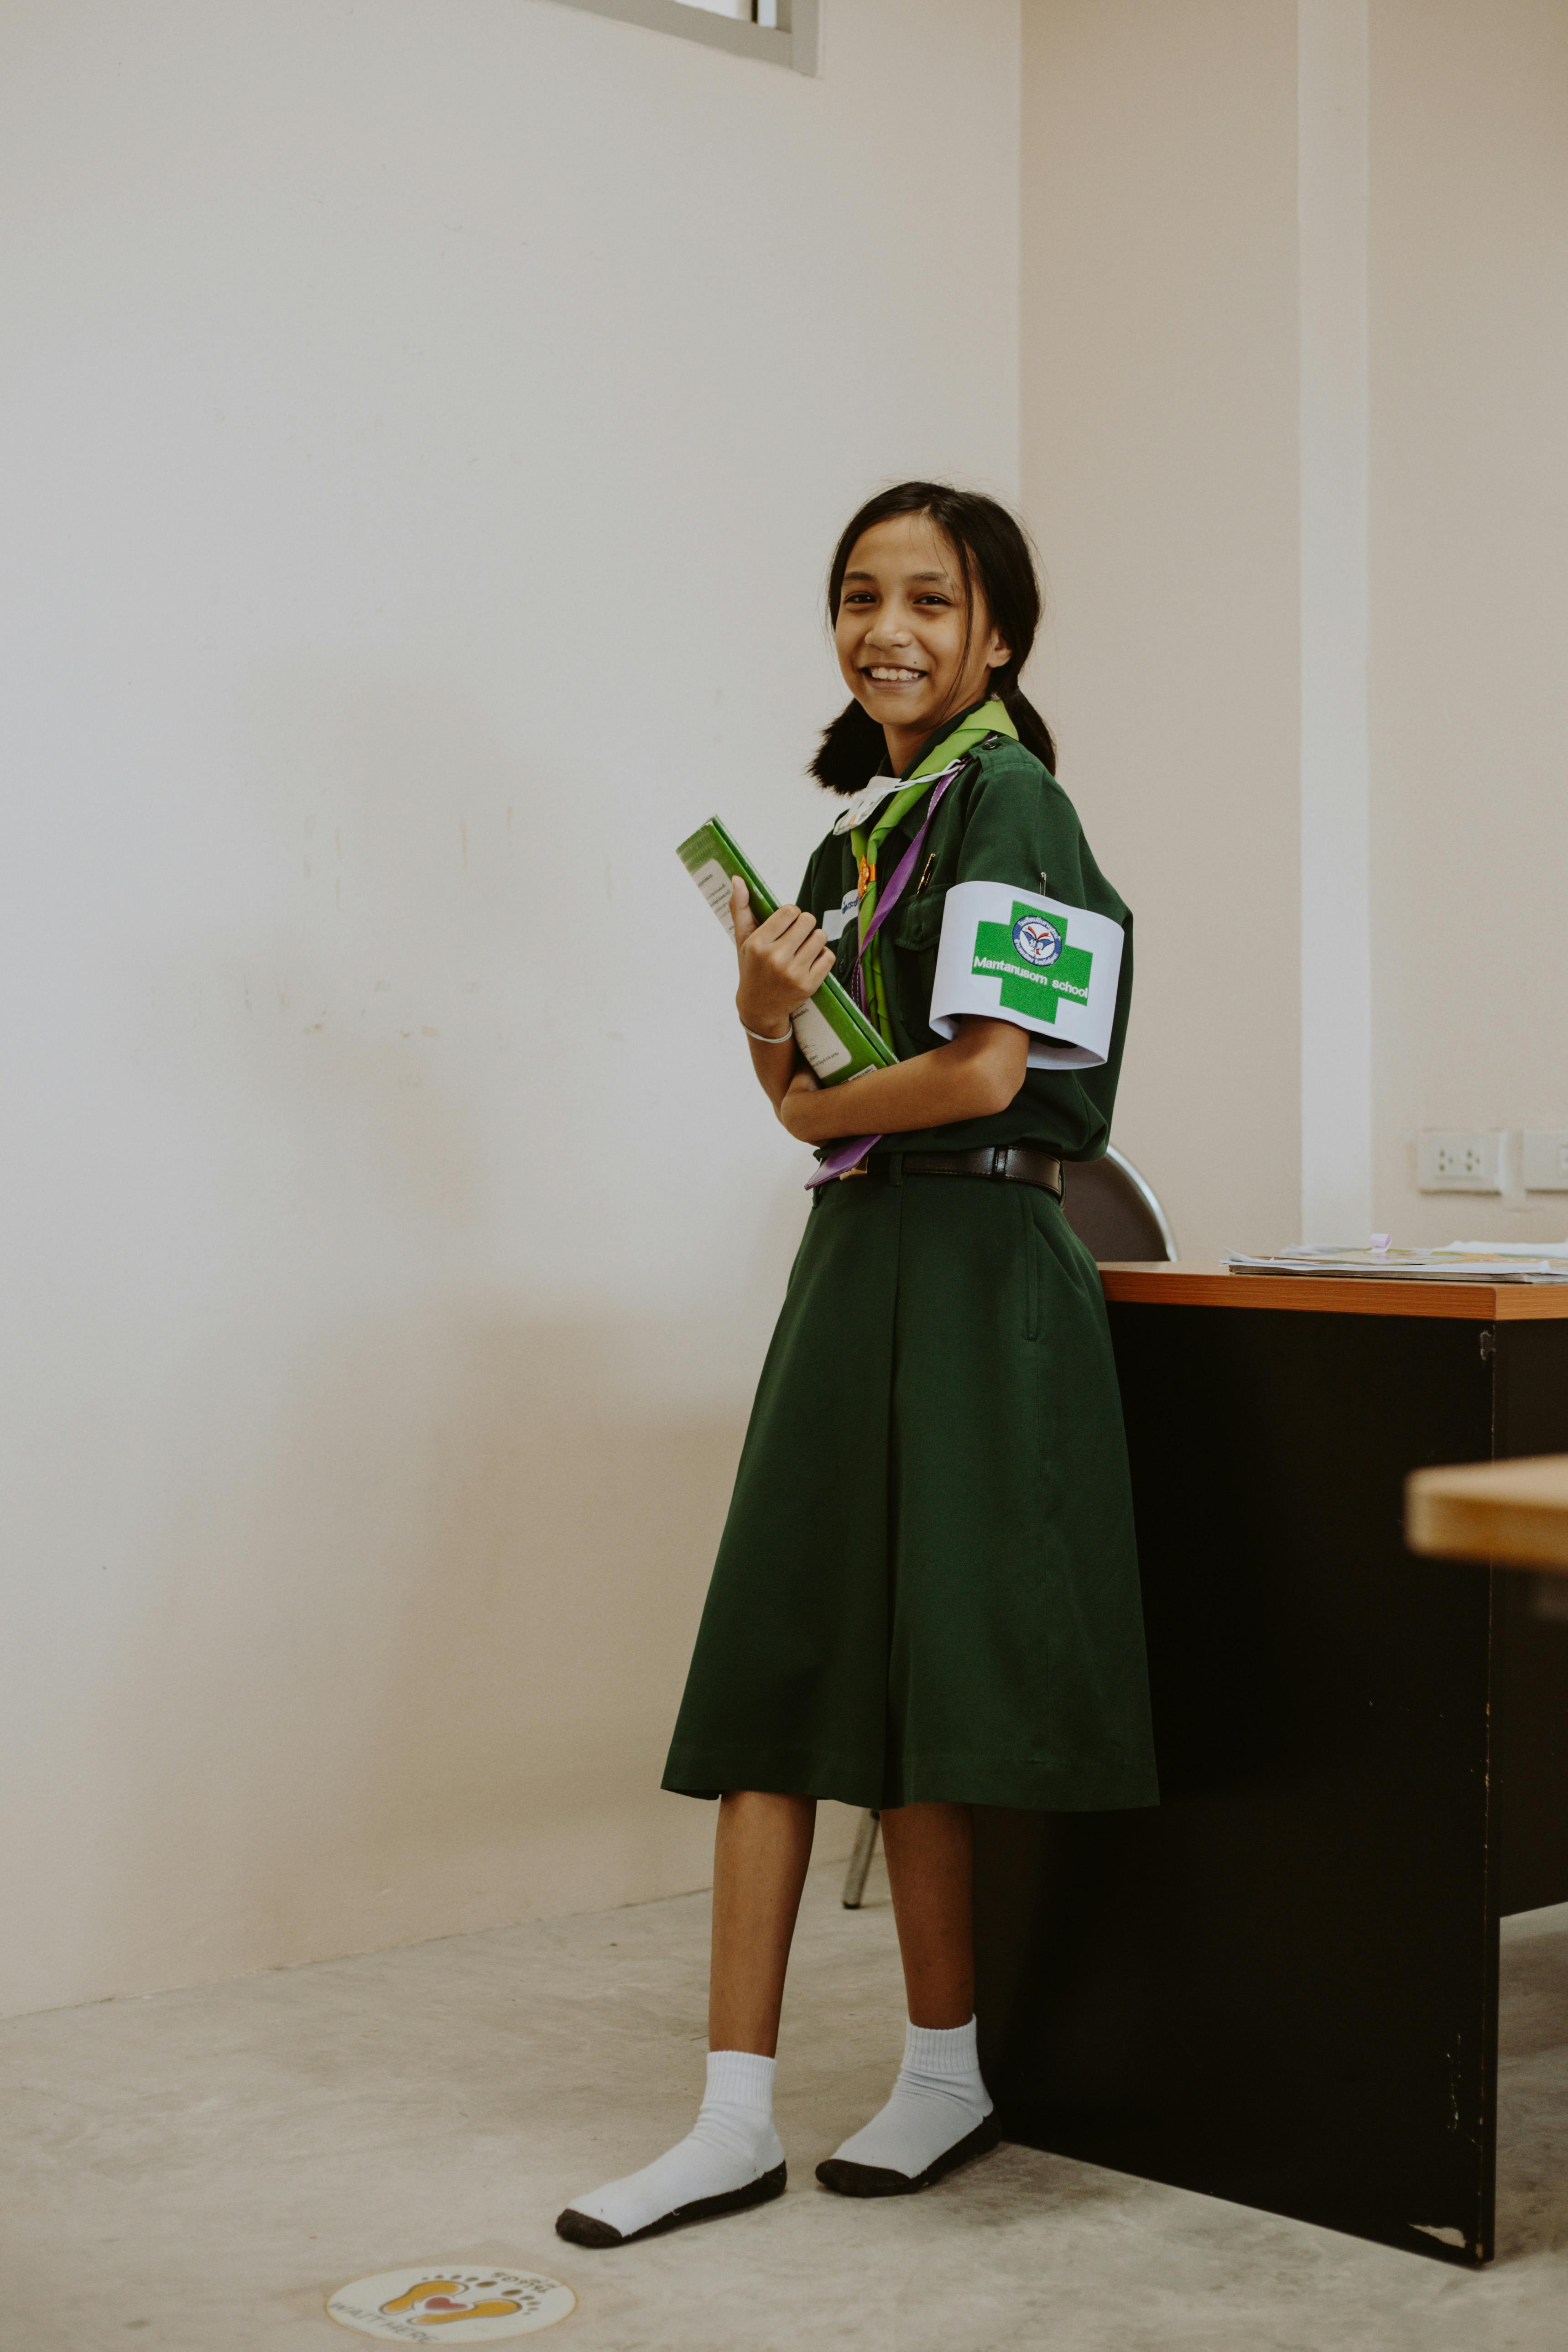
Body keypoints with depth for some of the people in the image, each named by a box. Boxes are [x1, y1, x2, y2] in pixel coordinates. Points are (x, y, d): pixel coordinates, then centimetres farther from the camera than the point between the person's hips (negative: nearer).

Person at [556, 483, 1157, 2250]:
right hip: (855, 1254, 8)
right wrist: (768, 1017, -5)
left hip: (966, 1263, -8)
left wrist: (818, 1106, -3)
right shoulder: (856, 826, 16)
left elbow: (987, 1072, -18)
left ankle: (946, 2072, 19)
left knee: (903, 1688, 0)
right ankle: (736, 2118, 8)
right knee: (776, 1668, 4)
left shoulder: (1006, 799, -8)